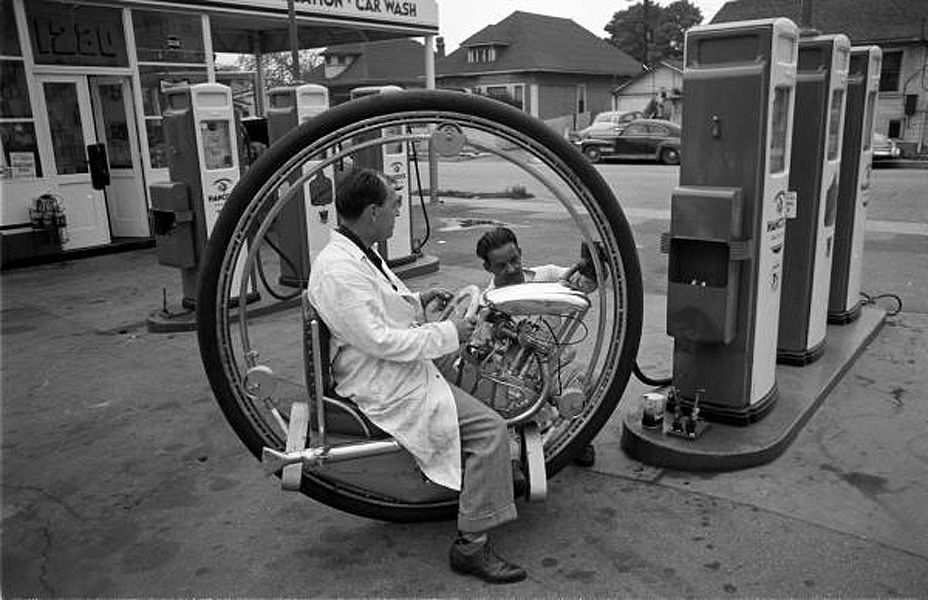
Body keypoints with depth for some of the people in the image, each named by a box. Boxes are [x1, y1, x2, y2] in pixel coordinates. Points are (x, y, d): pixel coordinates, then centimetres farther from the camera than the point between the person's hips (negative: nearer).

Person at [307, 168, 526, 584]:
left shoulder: (358, 255, 11)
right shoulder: (337, 270, -23)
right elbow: (379, 340, -27)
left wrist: (415, 301, 11)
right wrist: (447, 332, -18)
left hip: (395, 375, 11)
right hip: (387, 393, -11)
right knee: (490, 429, -17)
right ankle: (471, 546, -9)